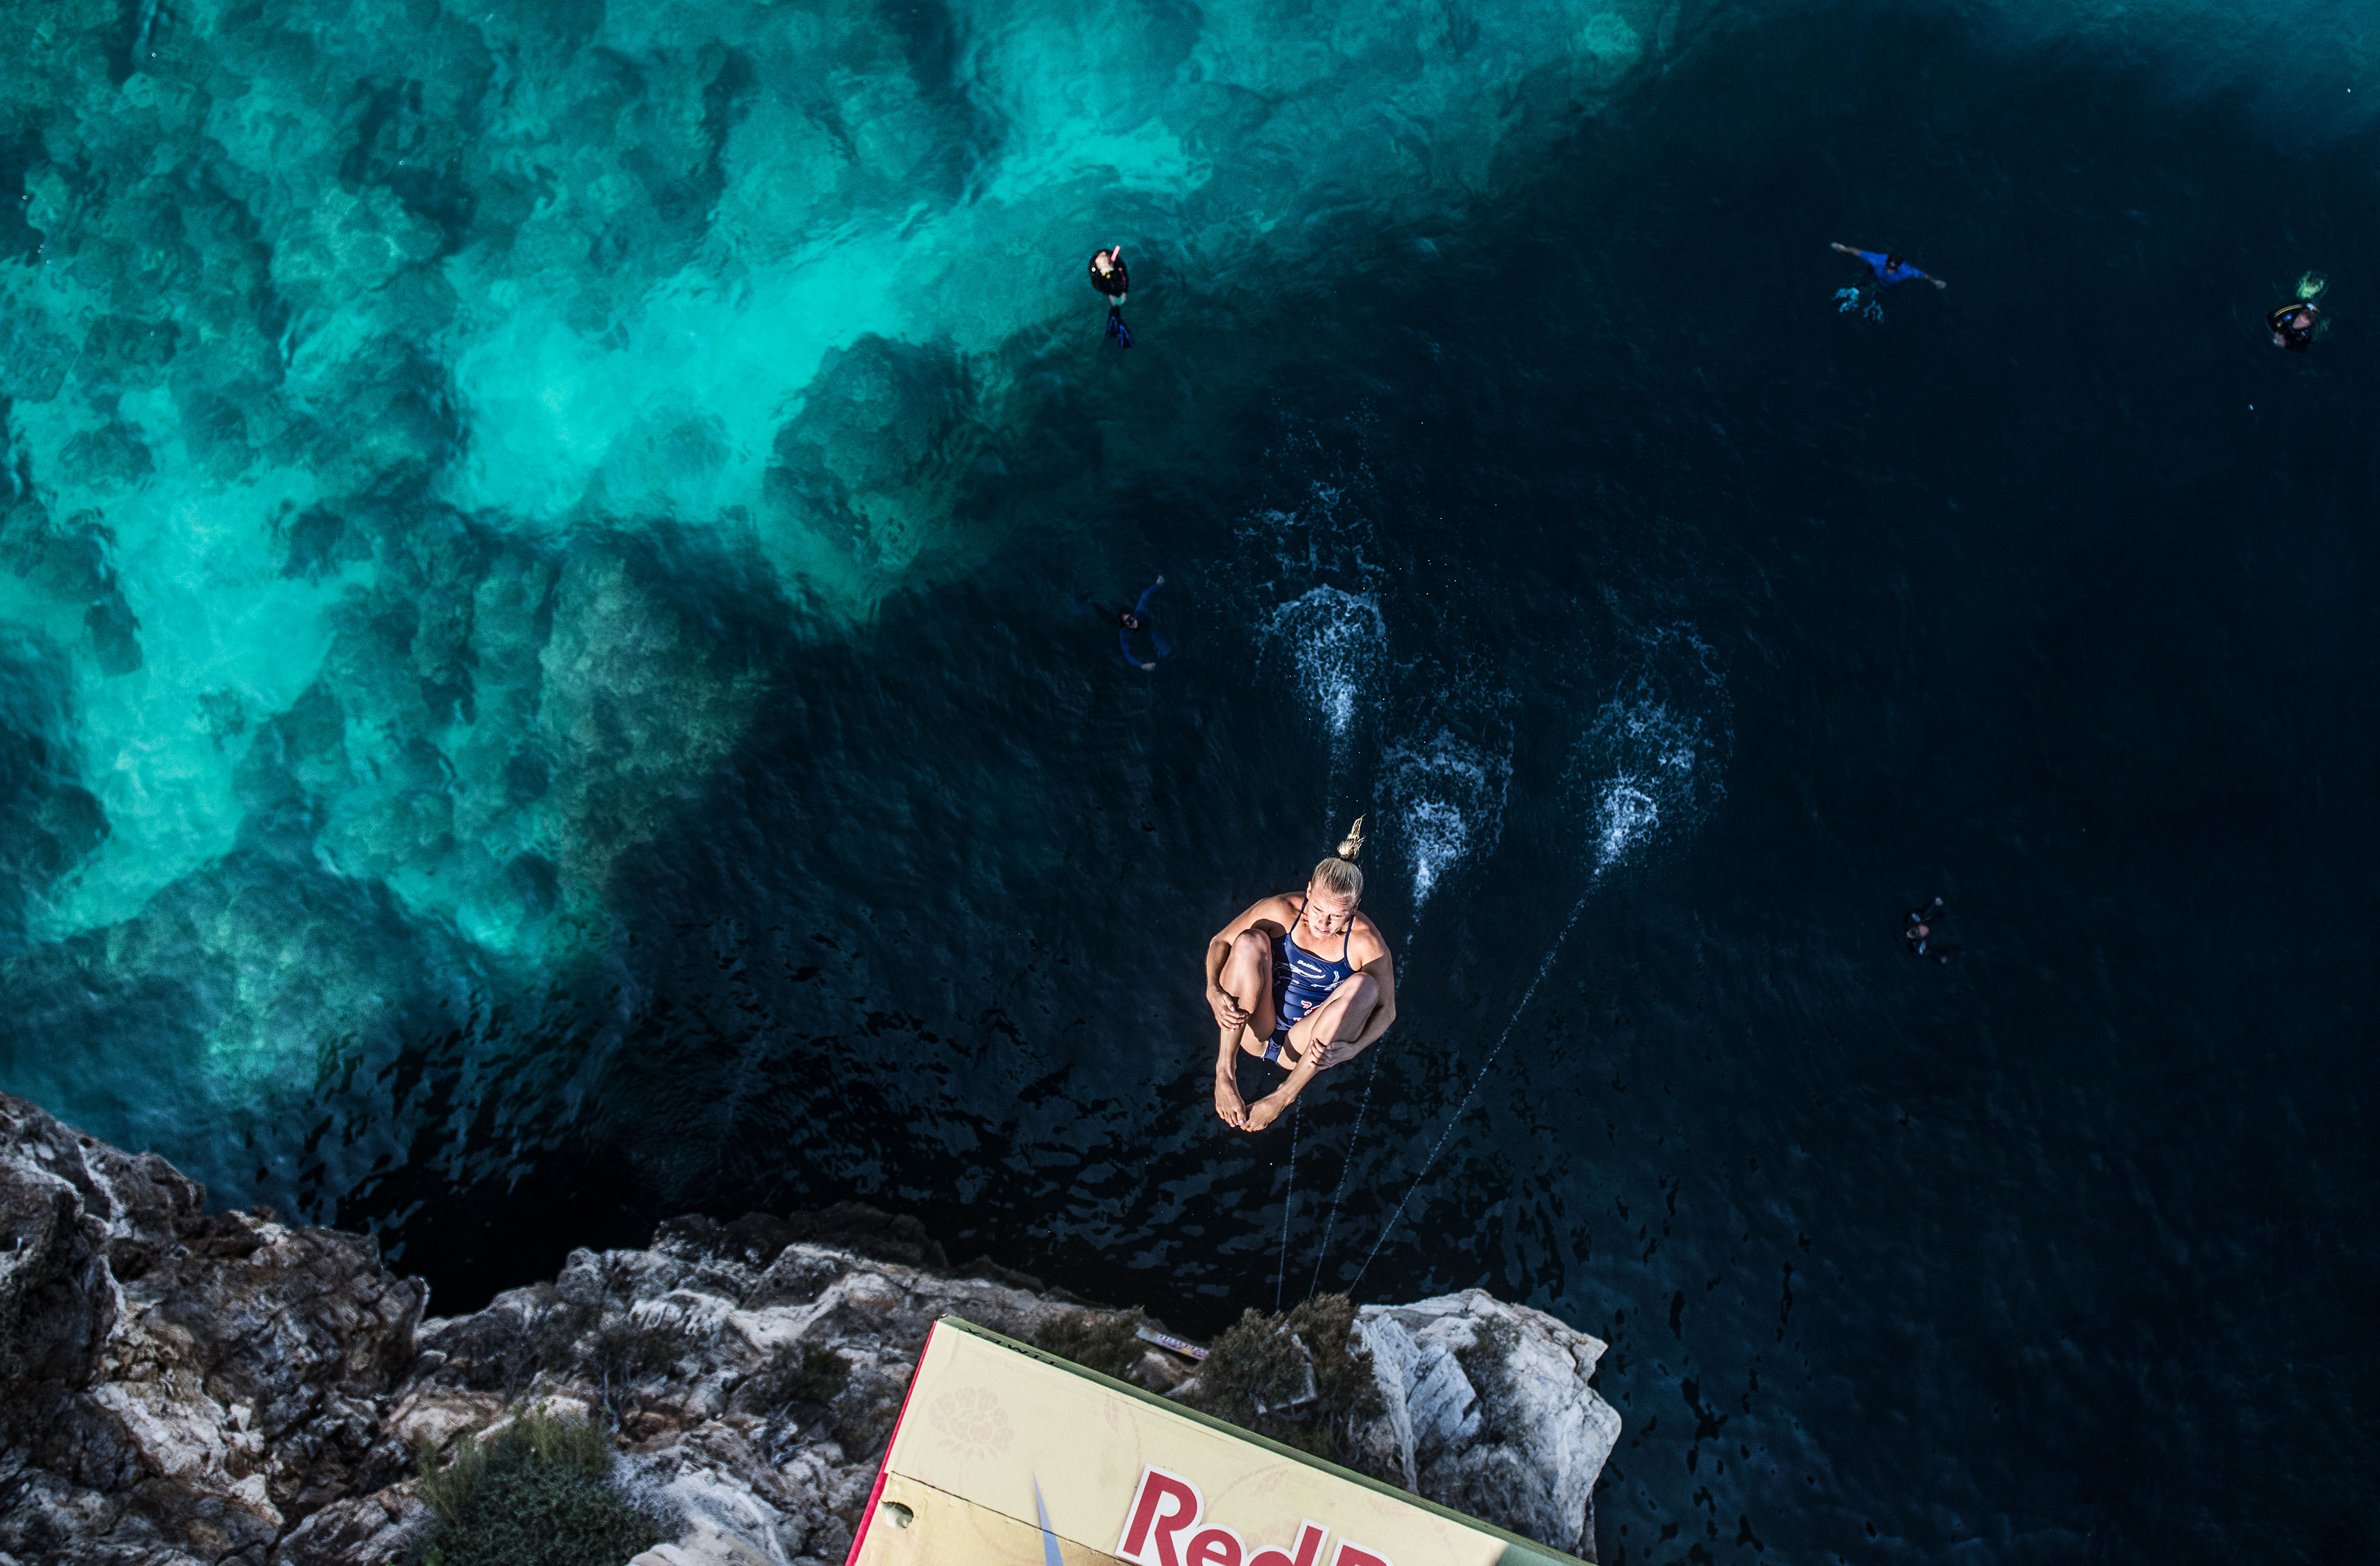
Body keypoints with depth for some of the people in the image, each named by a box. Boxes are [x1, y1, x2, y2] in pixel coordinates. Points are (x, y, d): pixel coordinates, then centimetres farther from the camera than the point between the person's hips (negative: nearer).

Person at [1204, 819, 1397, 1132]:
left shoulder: (1365, 943, -16)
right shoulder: (1281, 912, -14)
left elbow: (1387, 1010, -10)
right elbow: (1219, 942, -4)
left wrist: (1351, 1049, -29)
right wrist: (1214, 991, -24)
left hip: (1306, 1047, 0)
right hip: (1252, 1031, 0)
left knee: (1365, 985, -27)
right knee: (1250, 941, -25)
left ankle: (1284, 1096, -23)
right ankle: (1225, 1073, -28)